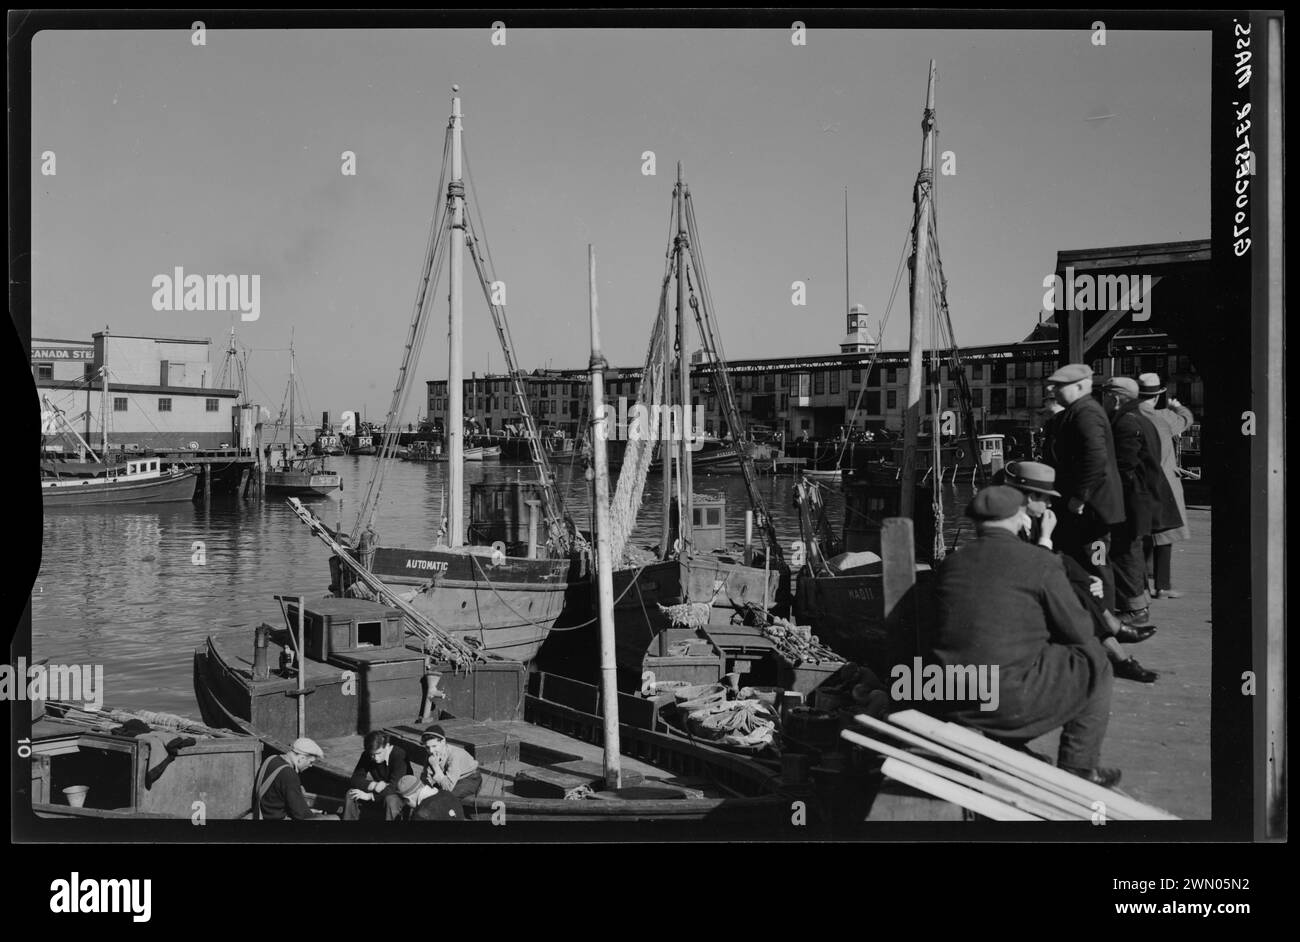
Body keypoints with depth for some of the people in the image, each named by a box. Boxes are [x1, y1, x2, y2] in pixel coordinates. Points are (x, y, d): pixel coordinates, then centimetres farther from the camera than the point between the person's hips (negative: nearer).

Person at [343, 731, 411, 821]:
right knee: (351, 794, -15)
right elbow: (355, 779, -11)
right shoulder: (366, 755, -8)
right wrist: (374, 785, -27)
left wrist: (369, 796, -30)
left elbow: (395, 787, -32)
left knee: (391, 800, -38)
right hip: (380, 793, 5)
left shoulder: (399, 755, -26)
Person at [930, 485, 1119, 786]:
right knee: (1094, 663, 14)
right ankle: (1079, 767, 17)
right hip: (1010, 700, -6)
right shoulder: (1040, 563, -8)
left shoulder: (950, 563, 8)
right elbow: (1079, 631, -1)